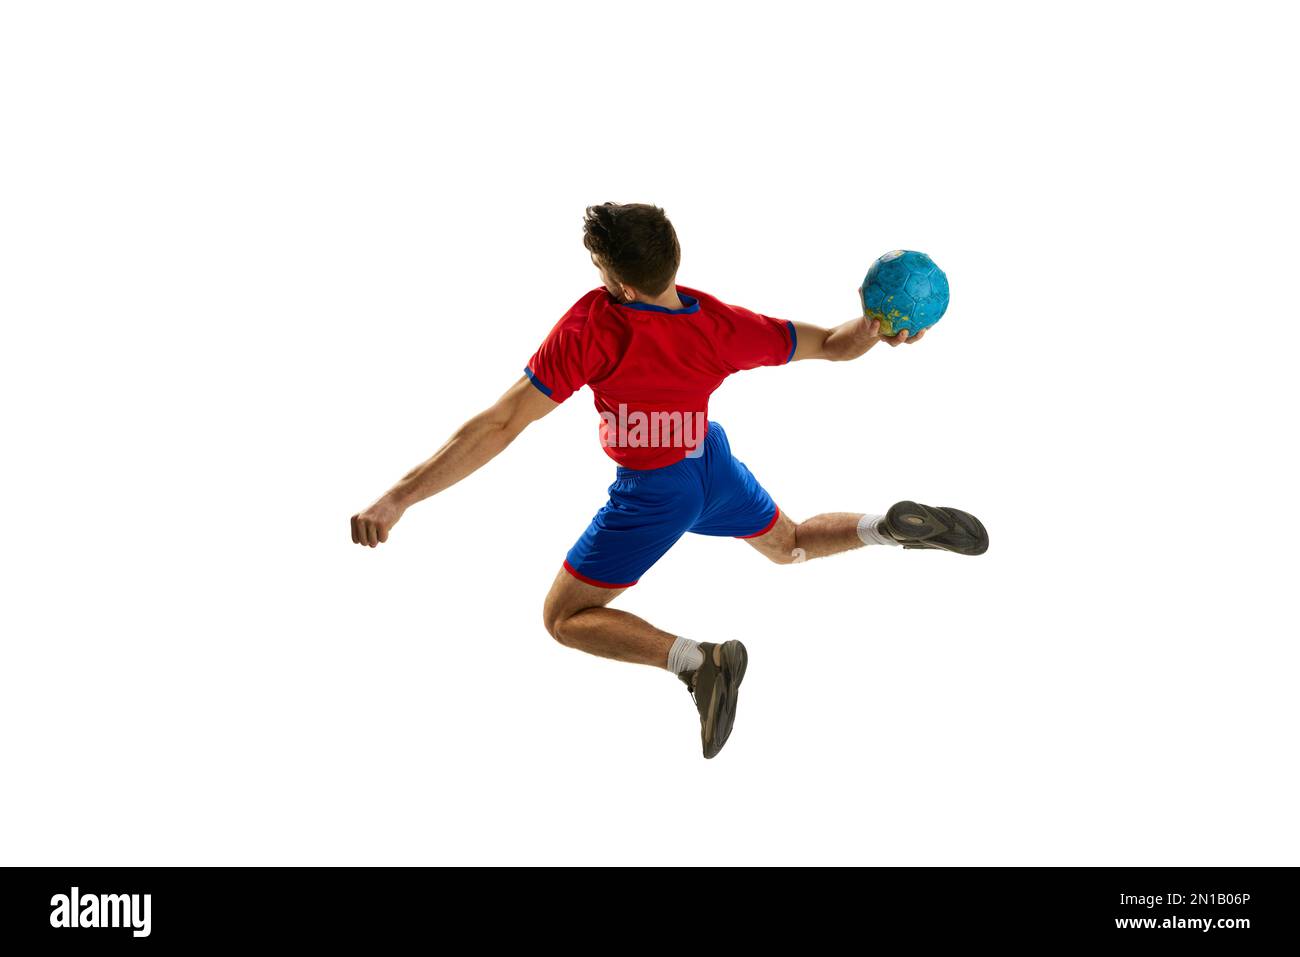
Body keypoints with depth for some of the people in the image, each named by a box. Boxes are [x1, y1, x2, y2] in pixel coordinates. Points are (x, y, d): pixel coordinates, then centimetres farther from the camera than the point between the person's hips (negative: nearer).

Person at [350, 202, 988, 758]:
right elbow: (832, 344, -17)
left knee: (564, 620, 7)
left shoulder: (590, 326, -34)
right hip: (713, 462, 5)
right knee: (789, 545, 33)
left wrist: (399, 497, -33)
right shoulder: (721, 326, -21)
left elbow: (500, 425, -35)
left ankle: (695, 658, -15)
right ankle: (894, 525, 5)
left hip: (654, 495, -5)